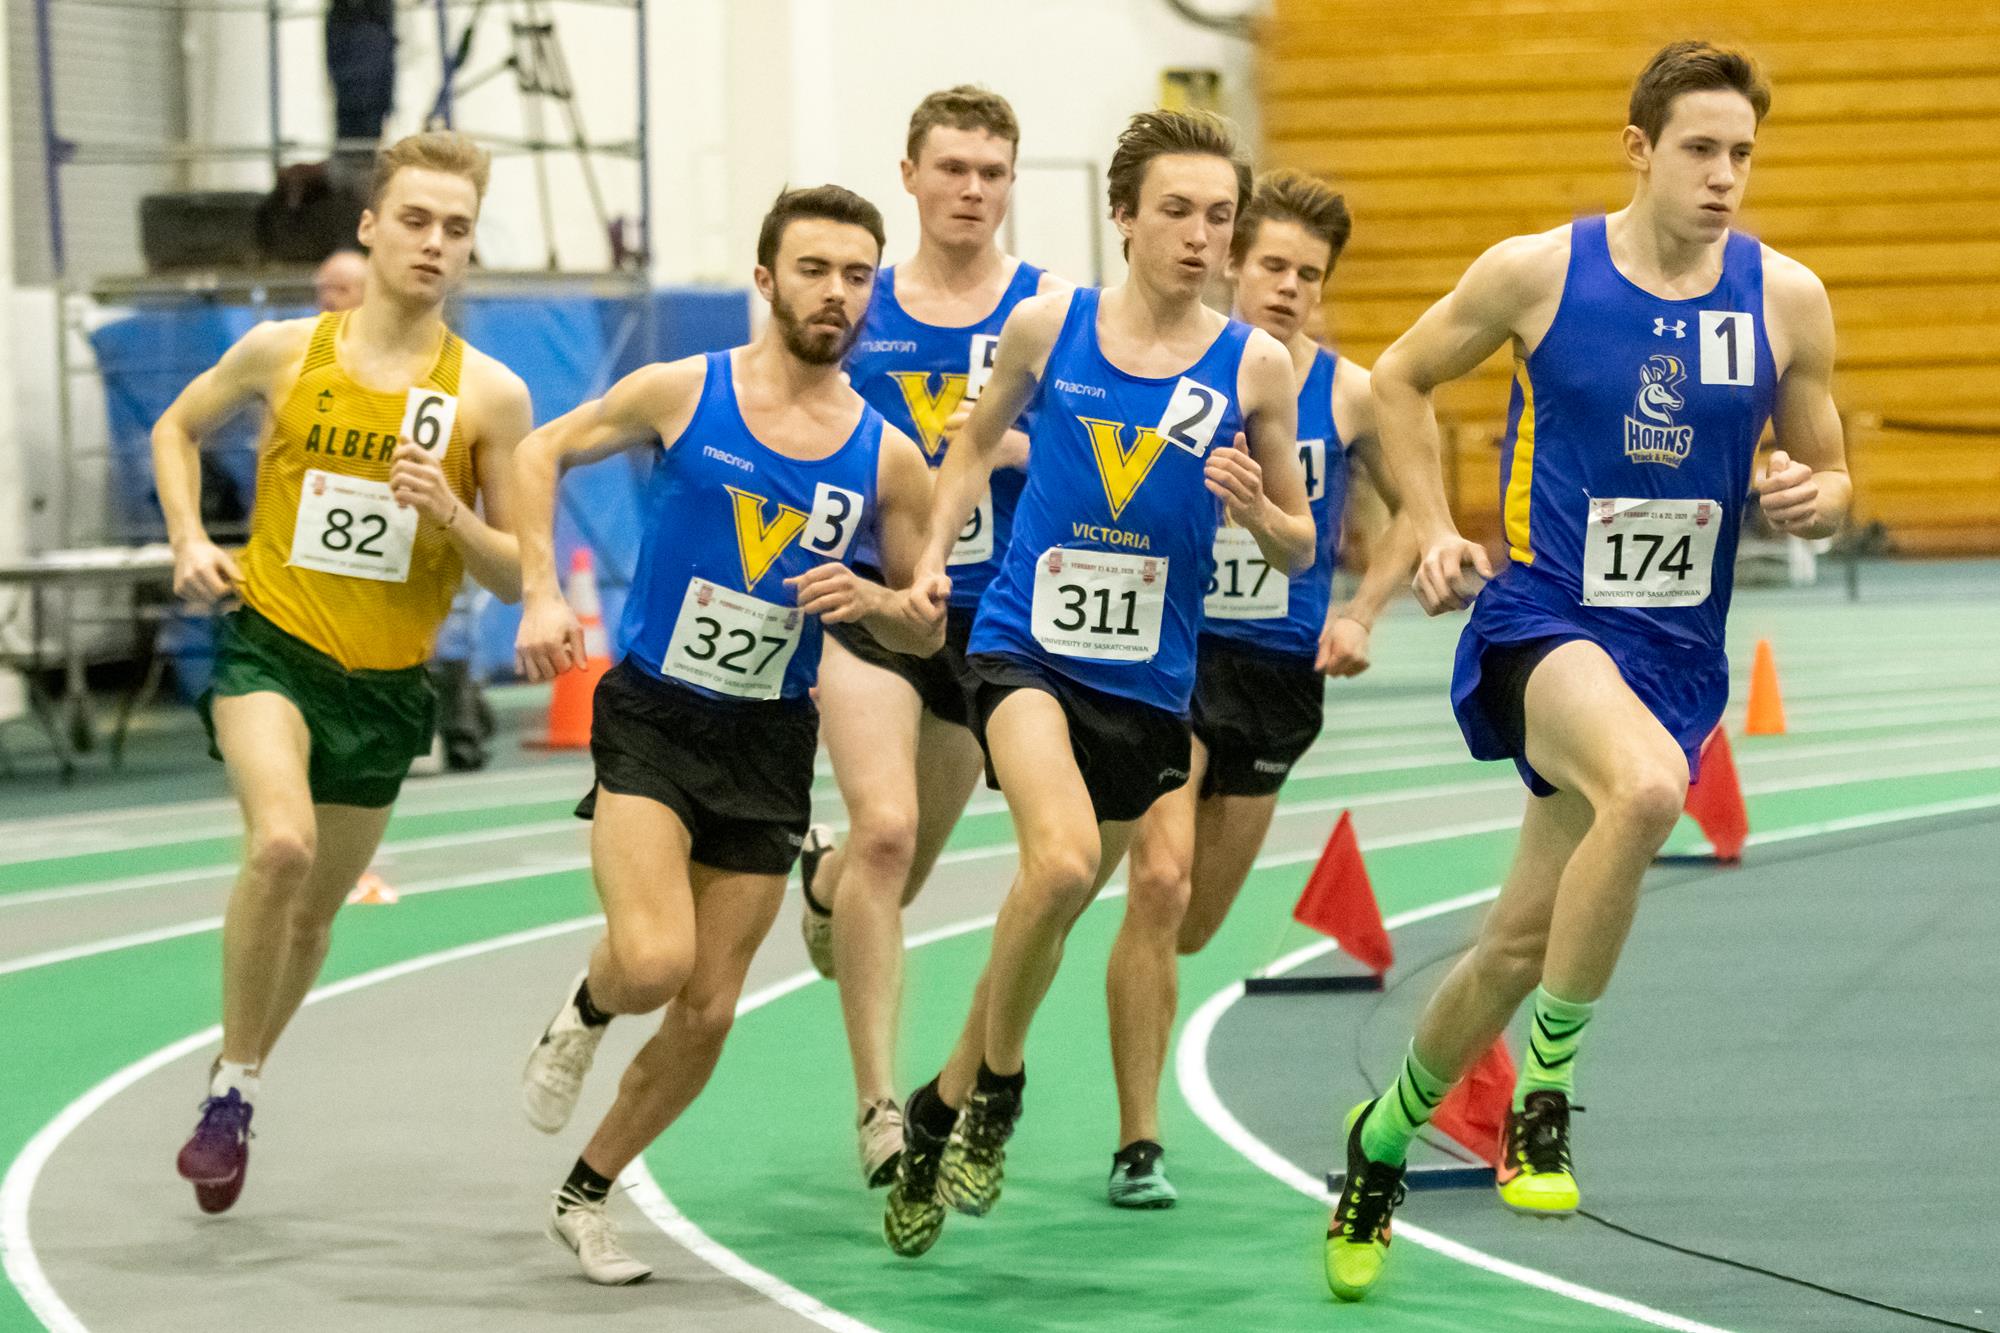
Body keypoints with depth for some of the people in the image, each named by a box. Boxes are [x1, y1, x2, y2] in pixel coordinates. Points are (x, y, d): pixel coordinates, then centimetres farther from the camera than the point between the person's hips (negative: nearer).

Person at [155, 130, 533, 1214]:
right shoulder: (284, 352, -3)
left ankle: (234, 1087, 38)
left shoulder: (489, 395, -4)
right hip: (270, 645, -2)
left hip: (387, 681, 2)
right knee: (280, 844, -28)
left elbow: (517, 574, 0)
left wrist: (451, 515, -19)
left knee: (312, 911, 14)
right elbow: (176, 429, 16)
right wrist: (190, 541, 0)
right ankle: (231, 1089, -13)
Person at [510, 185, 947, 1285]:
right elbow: (540, 453, 7)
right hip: (652, 712, -3)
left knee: (707, 1014, 6)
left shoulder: (887, 459, -2)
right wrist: (541, 595, -5)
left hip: (769, 742, 3)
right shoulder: (681, 393, -7)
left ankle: (586, 1196, 27)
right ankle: (585, 1010, 12)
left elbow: (928, 629, 8)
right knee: (654, 963, -24)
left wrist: (868, 598, -14)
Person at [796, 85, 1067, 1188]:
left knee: (905, 869, 15)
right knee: (885, 829, -22)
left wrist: (1016, 446, -24)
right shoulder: (856, 308, 2)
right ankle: (877, 1104, -18)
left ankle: (822, 880, 54)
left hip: (985, 615, 1)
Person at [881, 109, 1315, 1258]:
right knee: (1062, 860, -27)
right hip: (1026, 646, -2)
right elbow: (979, 443, 17)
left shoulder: (1255, 366, -3)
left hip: (1148, 680, 2)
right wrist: (930, 562, 6)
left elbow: (1299, 550, 5)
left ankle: (946, 1104, 37)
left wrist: (1254, 508, -17)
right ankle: (998, 1084, -5)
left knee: (1059, 903, 13)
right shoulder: (1047, 326, -3)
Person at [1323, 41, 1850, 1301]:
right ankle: (1546, 1089, -19)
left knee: (1521, 944, 7)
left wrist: (1810, 495, -10)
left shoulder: (1786, 299, 0)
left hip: (1676, 651, 4)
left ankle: (1387, 1135, 35)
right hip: (1542, 621, -4)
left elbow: (1828, 474, 13)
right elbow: (1401, 380, 10)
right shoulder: (1535, 273, -6)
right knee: (1649, 786, -36)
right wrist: (1437, 532, 1)